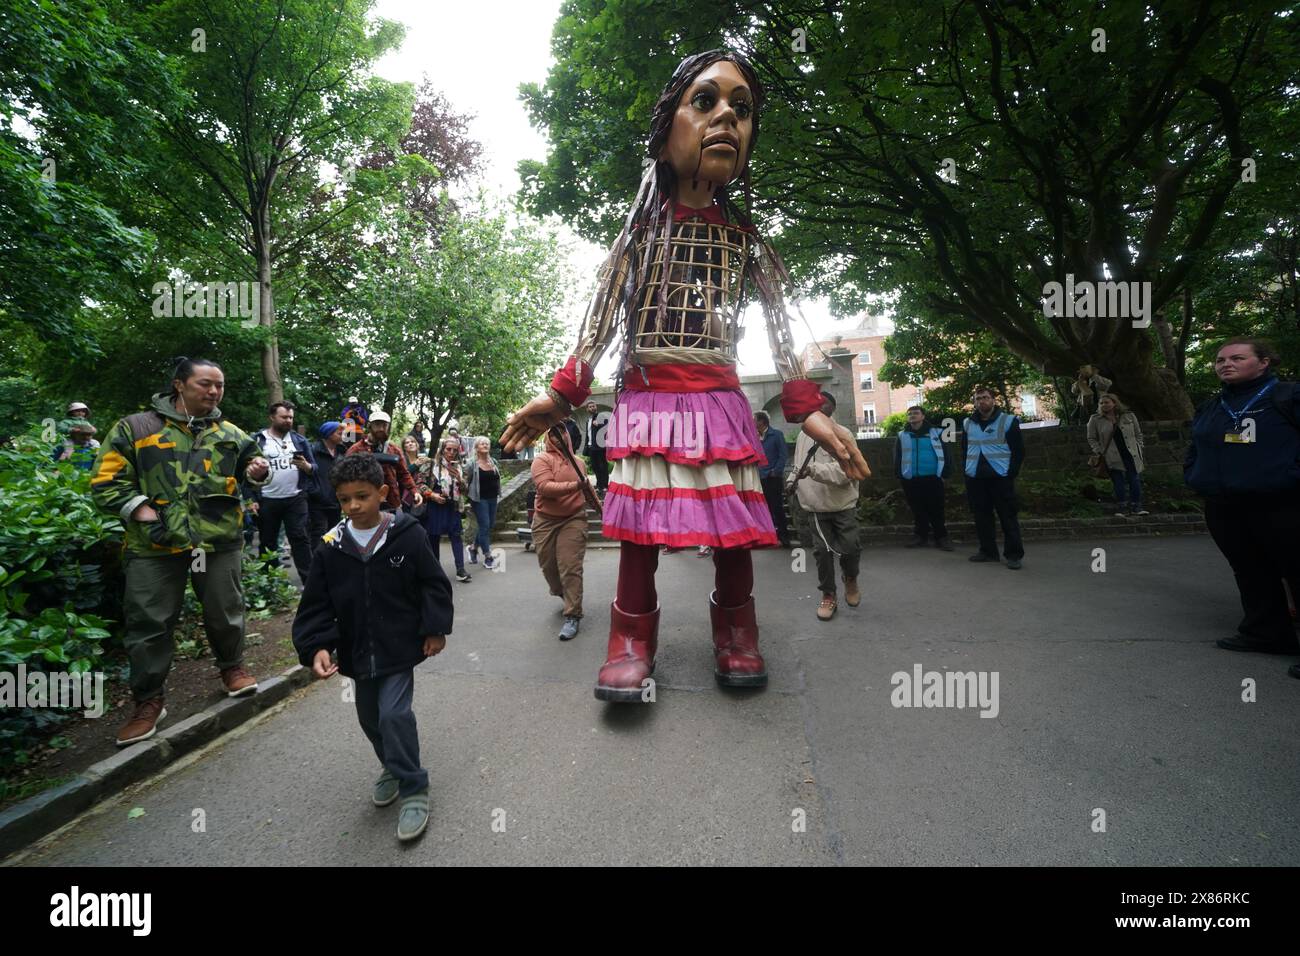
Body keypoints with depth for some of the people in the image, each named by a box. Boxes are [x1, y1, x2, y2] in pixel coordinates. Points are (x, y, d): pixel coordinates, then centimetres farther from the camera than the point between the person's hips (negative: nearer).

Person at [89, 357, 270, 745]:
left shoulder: (229, 433, 10)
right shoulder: (134, 428, 3)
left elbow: (250, 460, 16)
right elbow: (106, 481, 4)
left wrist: (258, 469, -9)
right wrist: (140, 509, -10)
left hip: (219, 541, 2)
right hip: (155, 544, -1)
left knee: (225, 613, 12)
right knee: (148, 623, 6)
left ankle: (232, 667, 36)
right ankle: (148, 700, 21)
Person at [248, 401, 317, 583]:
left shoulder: (300, 440, 9)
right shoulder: (257, 440, 1)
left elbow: (314, 468, 10)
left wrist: (306, 466, -14)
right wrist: (251, 499, -5)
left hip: (296, 499, 1)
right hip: (267, 501, -1)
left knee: (300, 538, -3)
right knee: (267, 542, 11)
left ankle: (308, 580, -2)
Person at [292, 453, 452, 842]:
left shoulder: (407, 536, -13)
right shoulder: (331, 548, -6)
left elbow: (434, 585, -6)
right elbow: (316, 605, -2)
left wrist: (435, 629, -8)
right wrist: (316, 647, -15)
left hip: (401, 646, -4)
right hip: (358, 651, 5)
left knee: (394, 713, -14)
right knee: (370, 718, 19)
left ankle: (414, 789, 7)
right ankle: (393, 767, 46)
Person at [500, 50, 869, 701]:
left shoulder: (745, 239, 13)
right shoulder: (640, 231, 9)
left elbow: (779, 331, 10)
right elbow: (601, 322, 6)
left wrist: (808, 410, 0)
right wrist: (561, 396, -4)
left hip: (719, 404, 2)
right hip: (645, 402, -1)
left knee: (733, 526, 0)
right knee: (639, 526, -4)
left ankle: (735, 633, 19)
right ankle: (632, 640, 11)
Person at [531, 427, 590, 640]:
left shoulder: (578, 461, 9)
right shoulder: (542, 460, -7)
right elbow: (544, 487, -24)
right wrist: (573, 485, -31)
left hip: (573, 520, 1)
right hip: (545, 521, -1)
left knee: (570, 568, -8)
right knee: (548, 565, 11)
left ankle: (572, 616, -2)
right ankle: (565, 596, 39)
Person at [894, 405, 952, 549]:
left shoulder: (936, 433, 3)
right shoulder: (902, 436, 7)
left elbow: (945, 454, 2)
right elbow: (897, 458, 7)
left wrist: (944, 474, -4)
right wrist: (898, 475, -2)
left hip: (933, 478, -2)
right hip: (911, 480, 2)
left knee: (936, 509, 2)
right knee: (918, 510, 9)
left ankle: (941, 537, 12)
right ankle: (920, 536, 20)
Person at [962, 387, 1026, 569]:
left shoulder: (1007, 421, -3)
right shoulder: (967, 423, 9)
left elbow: (1019, 450, -2)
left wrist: (1011, 473, -8)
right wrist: (967, 469, 8)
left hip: (1001, 477, -4)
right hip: (975, 478, 4)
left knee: (1008, 516, -2)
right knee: (981, 516, 9)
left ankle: (1015, 554, 4)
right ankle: (988, 551, 20)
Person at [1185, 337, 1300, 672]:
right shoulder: (1209, 409, 15)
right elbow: (1195, 449, 24)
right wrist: (1194, 476, 11)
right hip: (1223, 509, 6)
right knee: (1251, 574, 14)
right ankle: (1264, 632, 25)